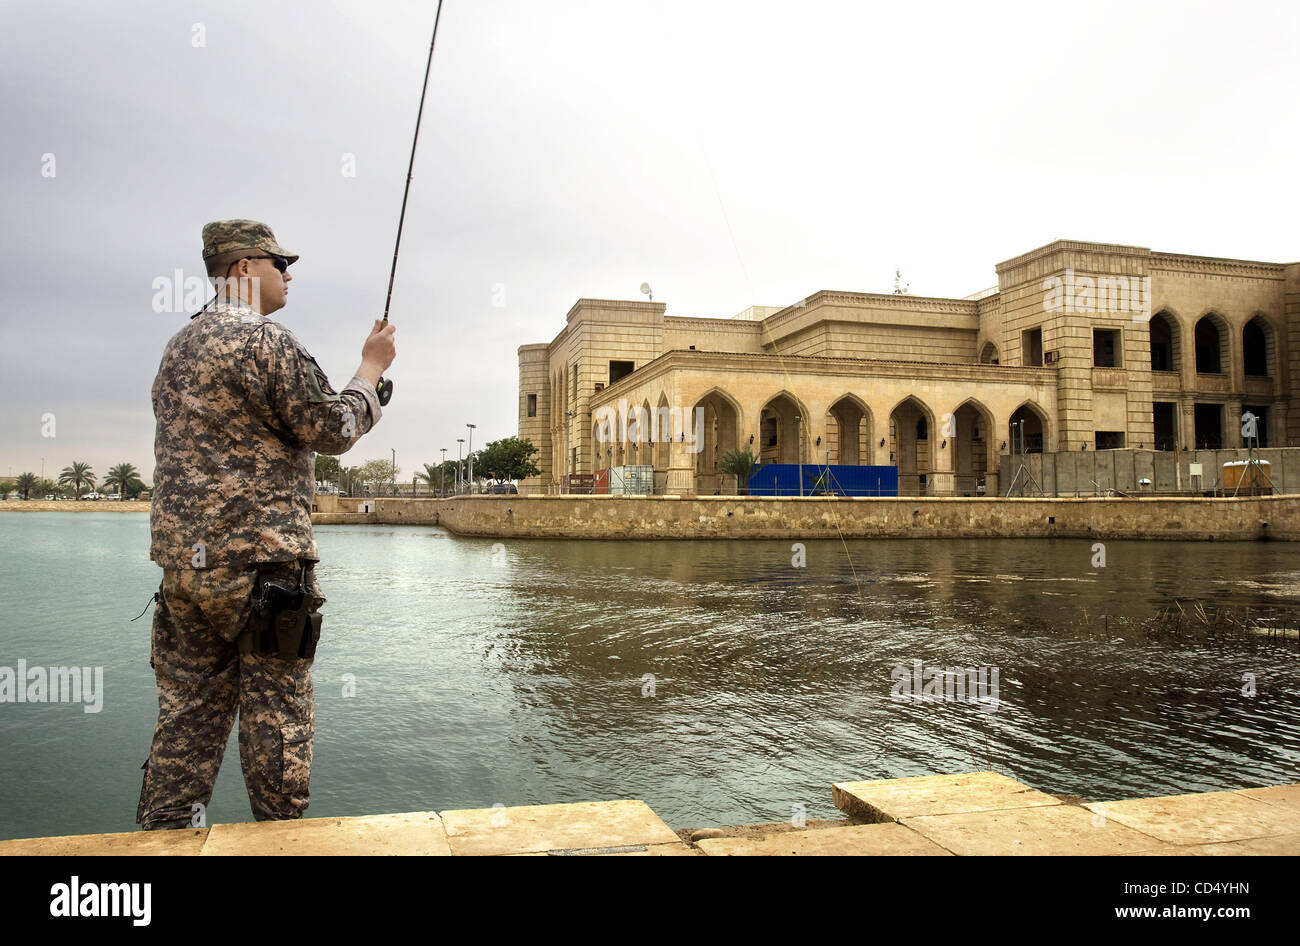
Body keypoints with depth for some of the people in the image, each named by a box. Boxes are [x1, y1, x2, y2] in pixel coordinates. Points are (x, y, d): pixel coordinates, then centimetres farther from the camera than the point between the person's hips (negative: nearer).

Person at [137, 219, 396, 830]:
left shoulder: (179, 347, 17)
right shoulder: (265, 340, -11)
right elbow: (332, 431, -8)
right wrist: (371, 369, 3)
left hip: (183, 558, 8)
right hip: (259, 560, -8)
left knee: (189, 706, 12)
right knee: (277, 709, 2)